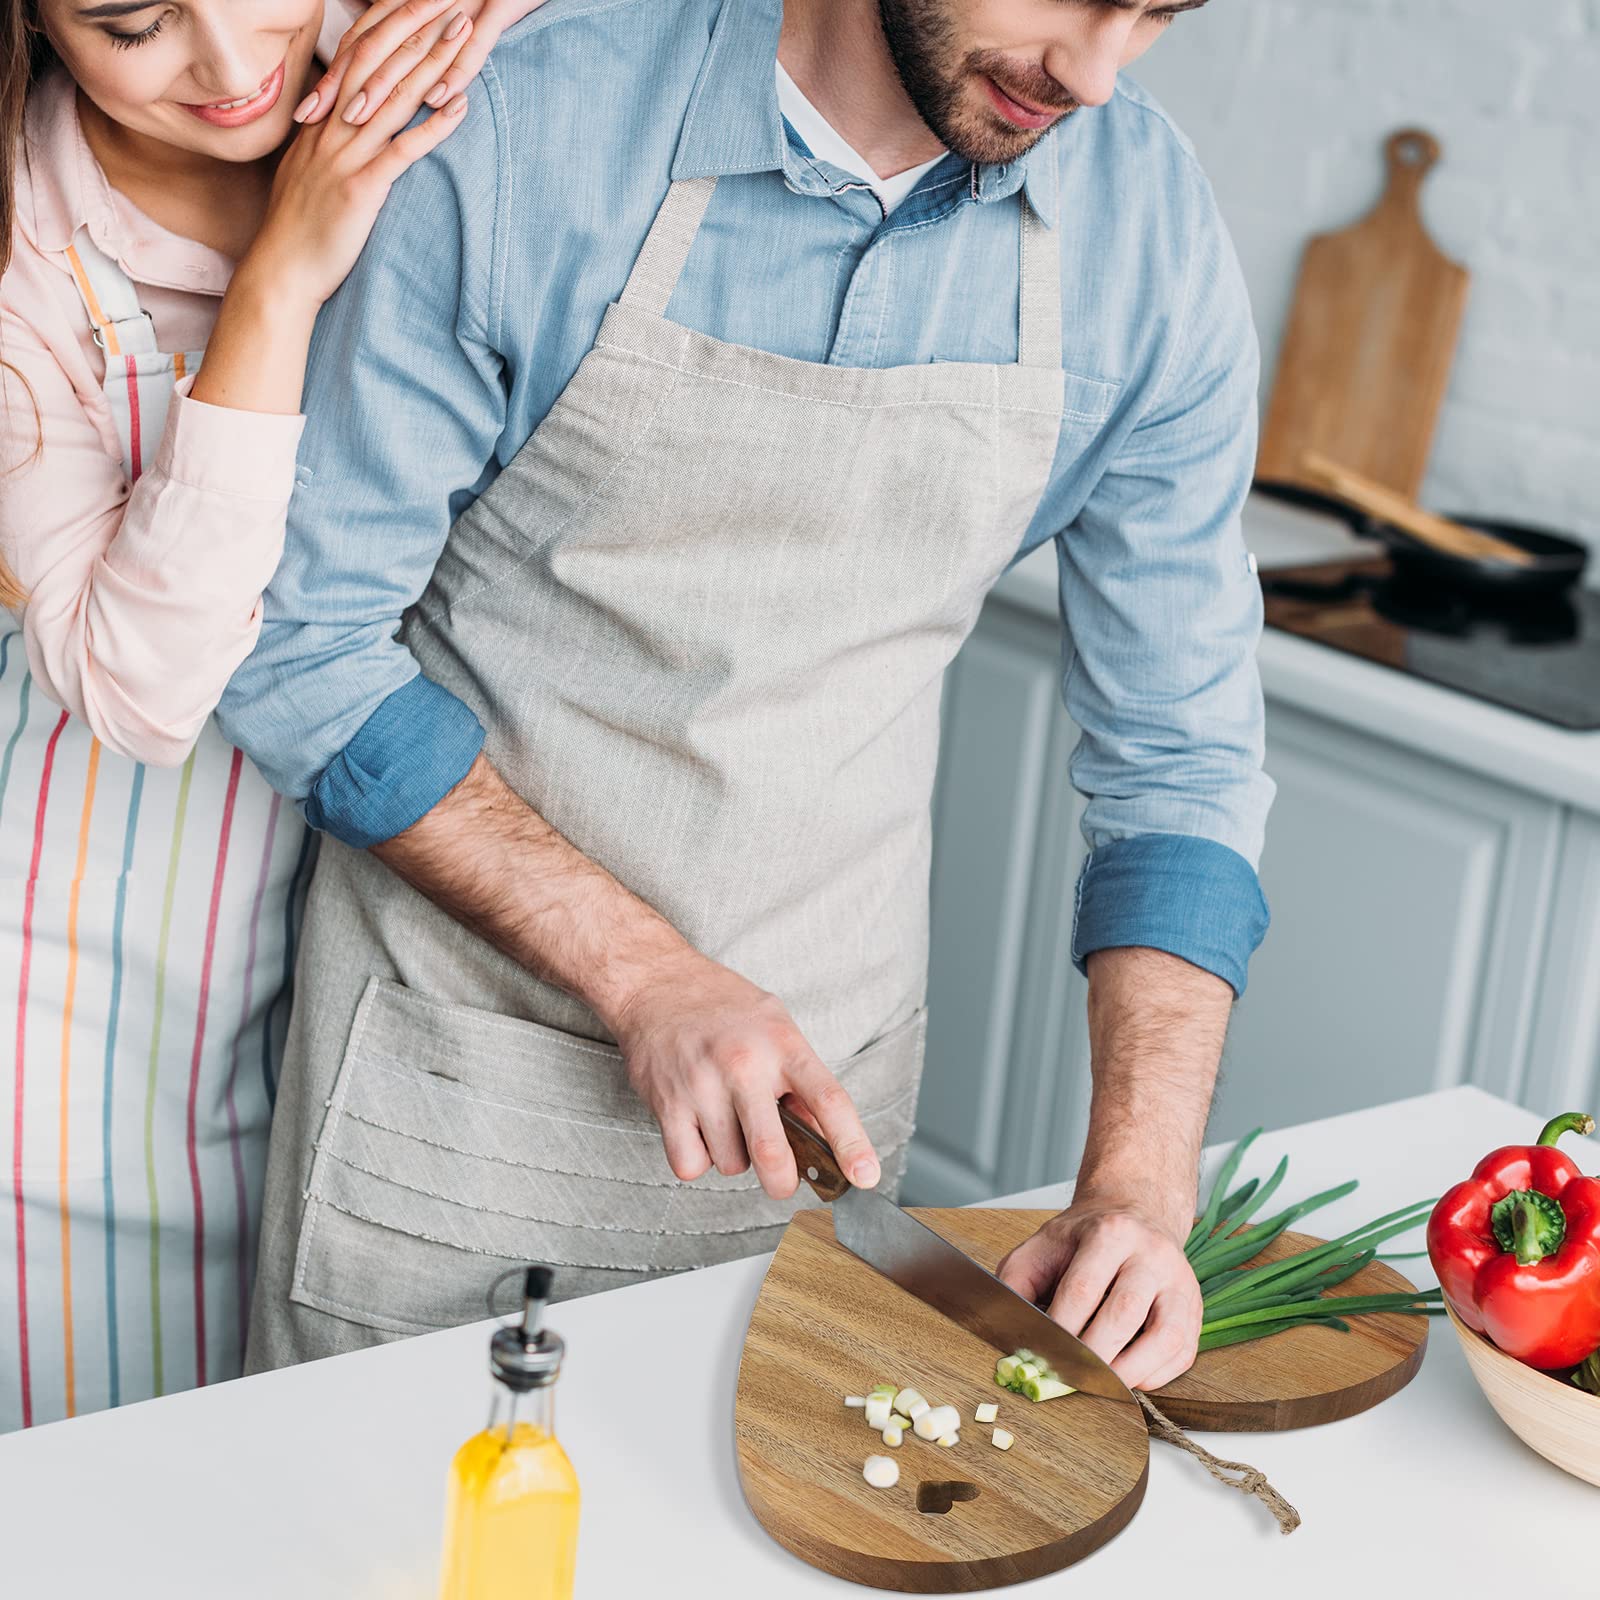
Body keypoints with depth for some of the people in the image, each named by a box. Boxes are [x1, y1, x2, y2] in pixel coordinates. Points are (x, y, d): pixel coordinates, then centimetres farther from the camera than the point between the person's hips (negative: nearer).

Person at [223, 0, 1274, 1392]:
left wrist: (1142, 1186, -16)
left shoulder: (1153, 237, -10)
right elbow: (299, 644, -14)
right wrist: (639, 968, -20)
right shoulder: (514, 121, -19)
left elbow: (1182, 756, -4)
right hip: (451, 1045, -2)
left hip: (809, 1075, 2)